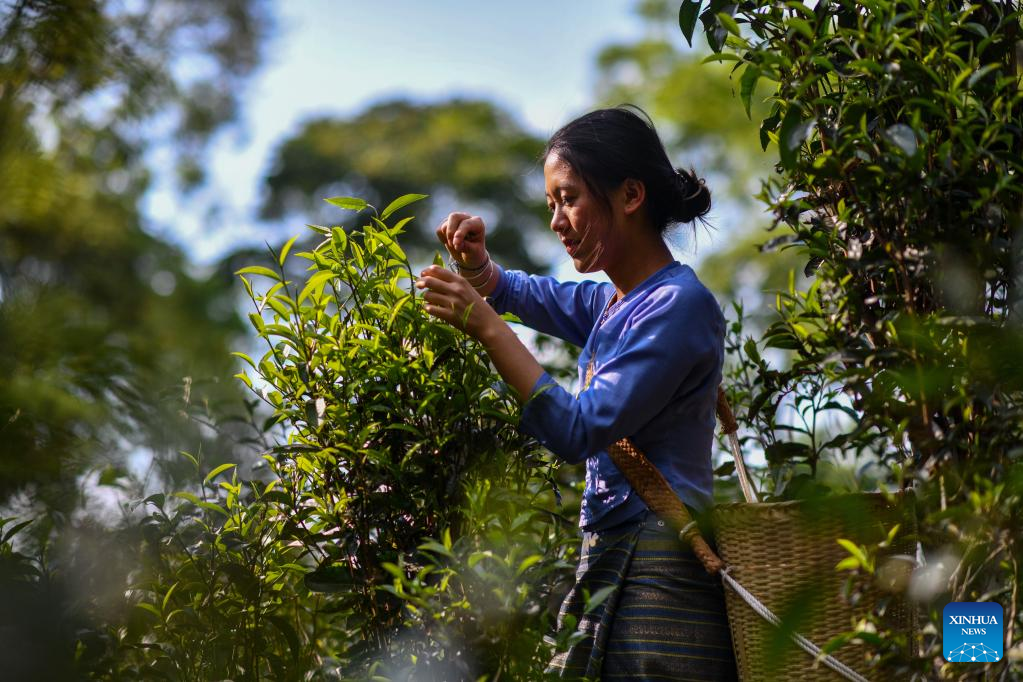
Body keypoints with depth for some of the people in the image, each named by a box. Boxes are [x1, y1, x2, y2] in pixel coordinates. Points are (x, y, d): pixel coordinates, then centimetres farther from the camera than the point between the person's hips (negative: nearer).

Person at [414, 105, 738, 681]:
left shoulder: (680, 304, -12)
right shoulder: (610, 303, 13)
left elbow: (578, 432, -19)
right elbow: (522, 293, 31)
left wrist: (487, 326, -16)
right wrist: (476, 263, 7)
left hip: (659, 579, -8)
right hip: (607, 562, 8)